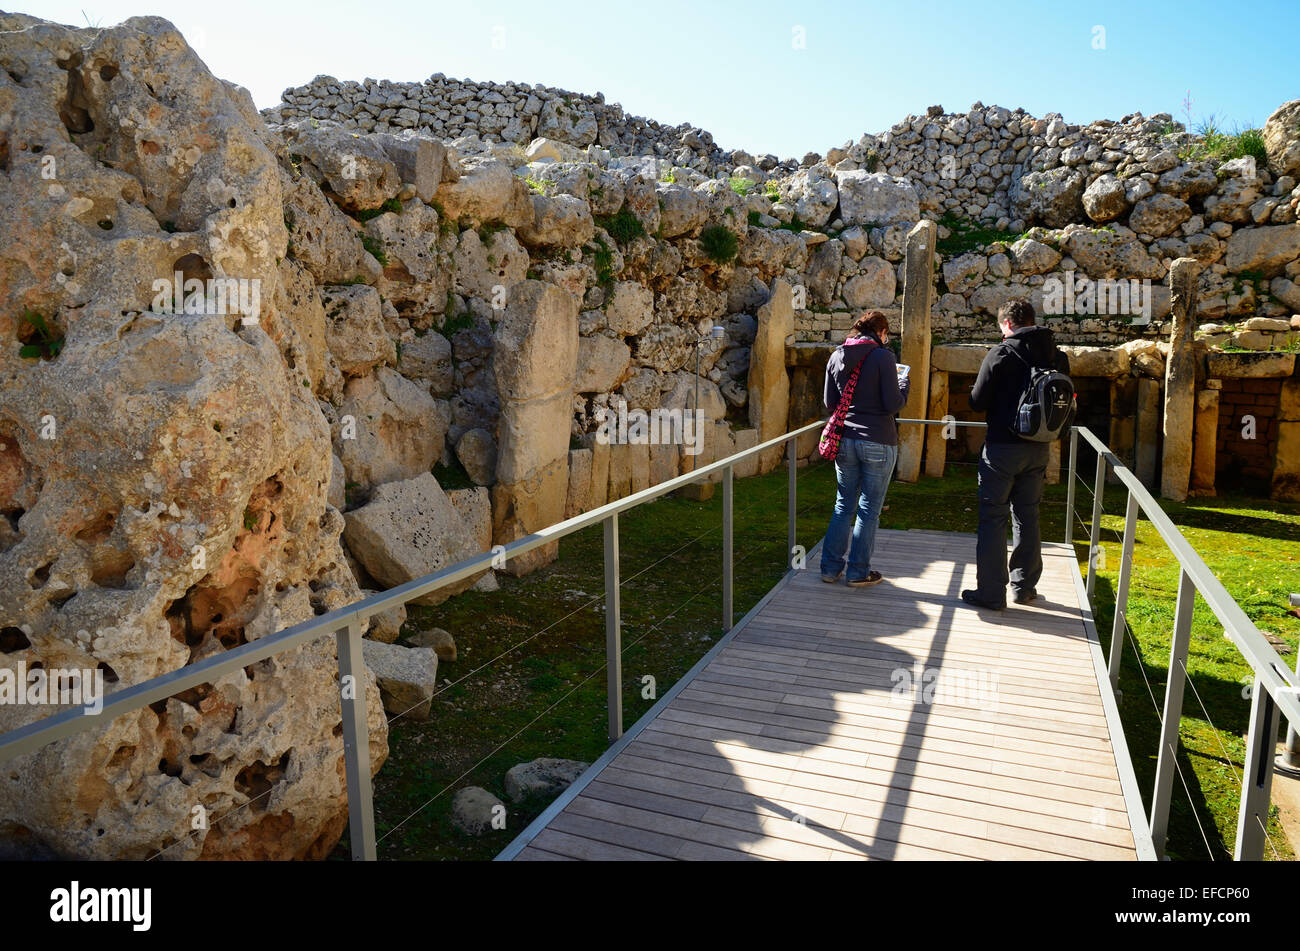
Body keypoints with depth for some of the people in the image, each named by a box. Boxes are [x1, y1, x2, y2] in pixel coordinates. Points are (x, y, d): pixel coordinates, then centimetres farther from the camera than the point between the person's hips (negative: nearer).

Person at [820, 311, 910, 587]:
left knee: (843, 505, 15)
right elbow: (892, 404, -11)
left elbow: (829, 403, 11)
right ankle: (858, 572, 13)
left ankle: (831, 567, 18)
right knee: (869, 510, 6)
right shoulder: (882, 357, -10)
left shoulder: (837, 357, 6)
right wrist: (903, 383, 7)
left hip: (845, 440, 5)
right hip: (877, 443, -5)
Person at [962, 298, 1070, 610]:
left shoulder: (1001, 354, -11)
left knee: (993, 517, 1)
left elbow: (978, 402, -10)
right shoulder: (1057, 357, 5)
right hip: (1038, 449, 5)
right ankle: (1024, 587, 24)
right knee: (1027, 516, 16)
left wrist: (976, 390, 9)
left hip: (1002, 446, -5)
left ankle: (991, 593, 3)